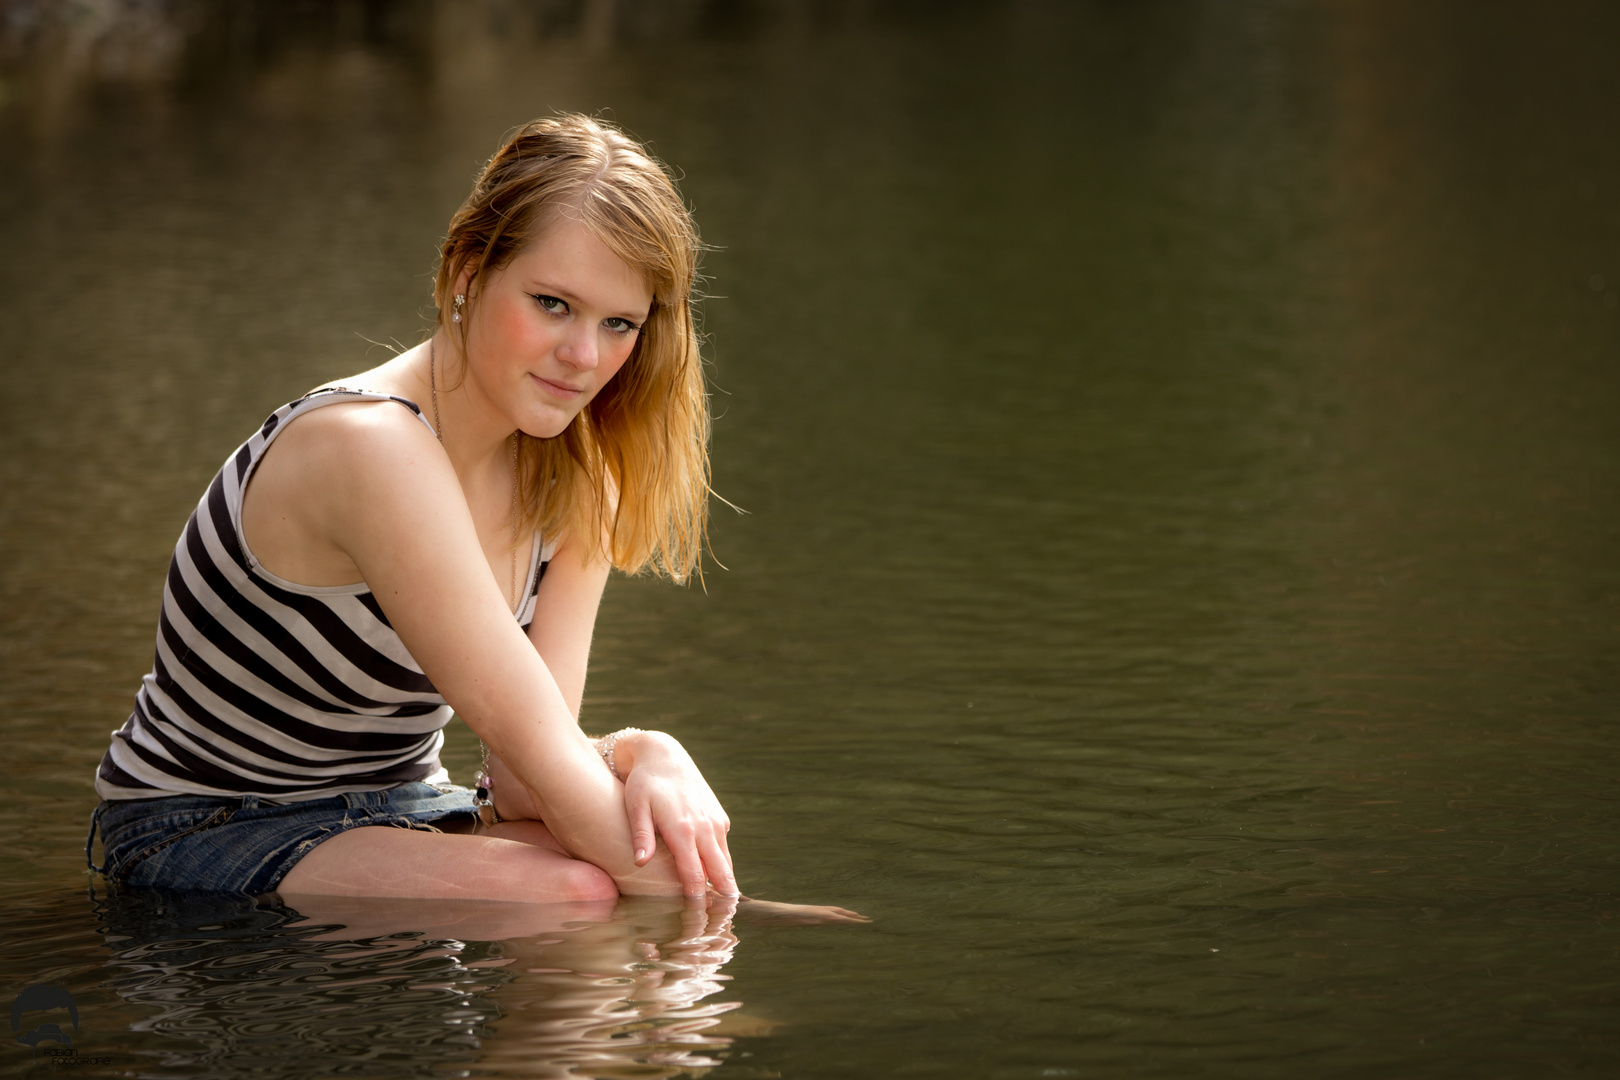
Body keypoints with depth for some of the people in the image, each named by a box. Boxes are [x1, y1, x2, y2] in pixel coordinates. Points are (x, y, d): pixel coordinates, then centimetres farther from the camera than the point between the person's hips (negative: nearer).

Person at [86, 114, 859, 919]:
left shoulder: (575, 483, -2)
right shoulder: (372, 448, -28)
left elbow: (520, 786, -10)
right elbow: (538, 755, -30)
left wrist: (642, 759, -30)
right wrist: (707, 911, -29)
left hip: (397, 807, 8)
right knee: (570, 890, -31)